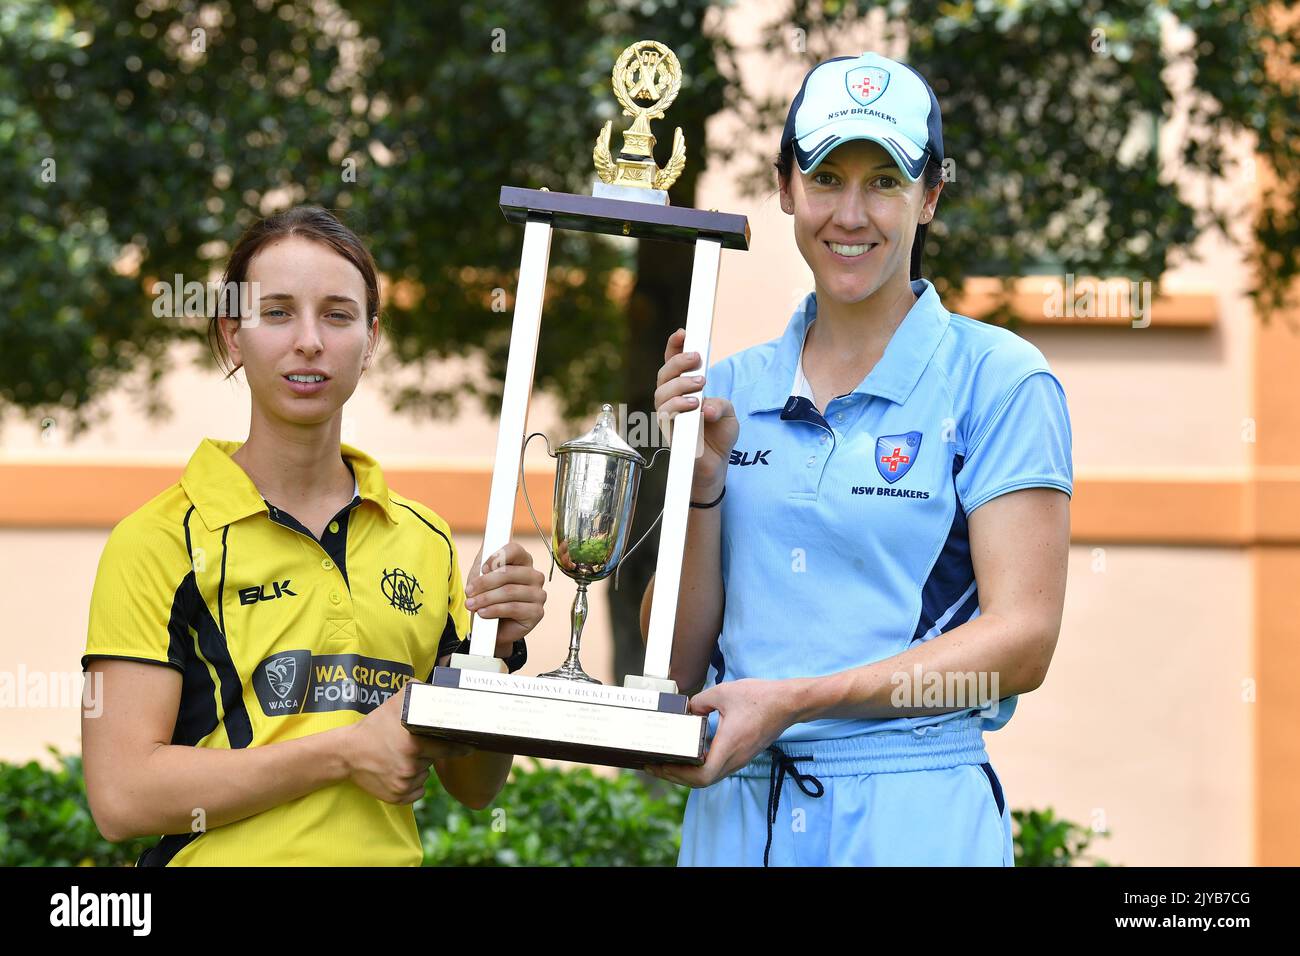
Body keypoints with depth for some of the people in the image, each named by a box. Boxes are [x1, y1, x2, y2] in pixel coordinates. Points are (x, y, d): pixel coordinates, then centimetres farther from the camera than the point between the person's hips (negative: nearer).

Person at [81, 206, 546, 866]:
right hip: (228, 864, -2)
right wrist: (347, 751, -9)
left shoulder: (427, 541, 11)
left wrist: (496, 653, -2)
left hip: (390, 858, 2)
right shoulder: (160, 541, -2)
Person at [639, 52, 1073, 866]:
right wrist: (703, 479, -7)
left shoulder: (998, 380, -2)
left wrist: (792, 700, -16)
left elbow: (1021, 641, -10)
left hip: (911, 816, -3)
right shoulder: (732, 389, 9)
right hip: (733, 809, 3)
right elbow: (681, 660, 8)